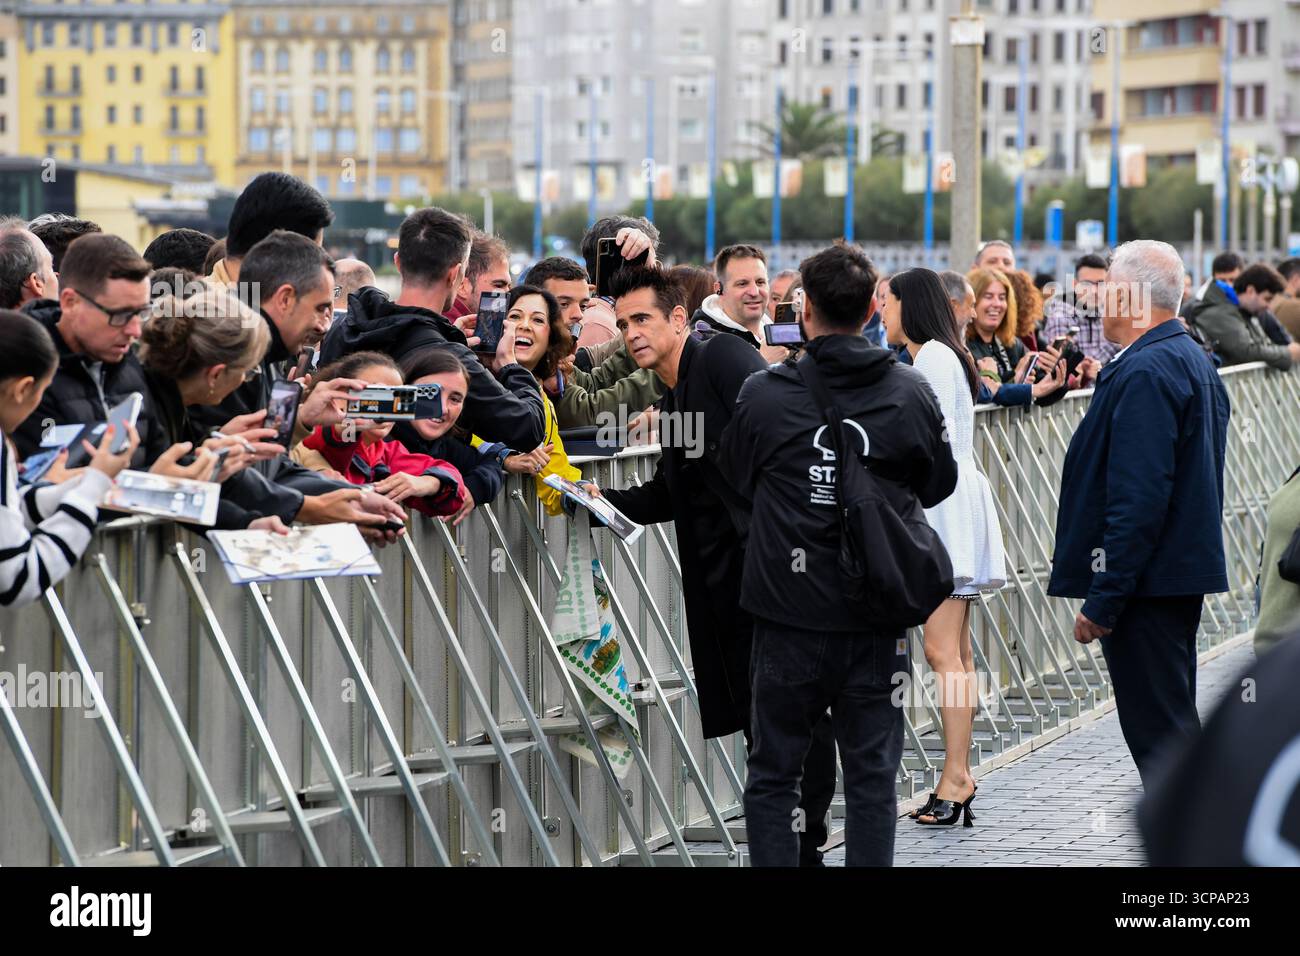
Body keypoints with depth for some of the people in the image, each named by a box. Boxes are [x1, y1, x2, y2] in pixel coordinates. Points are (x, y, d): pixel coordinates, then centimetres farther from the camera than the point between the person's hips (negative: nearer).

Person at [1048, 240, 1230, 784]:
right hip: (1187, 569, 11)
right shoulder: (1193, 361, 15)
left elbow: (1138, 500, -24)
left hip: (1147, 581, -11)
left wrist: (1102, 601, -22)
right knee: (1172, 724, 16)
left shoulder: (1144, 373, -18)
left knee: (1159, 736, -8)